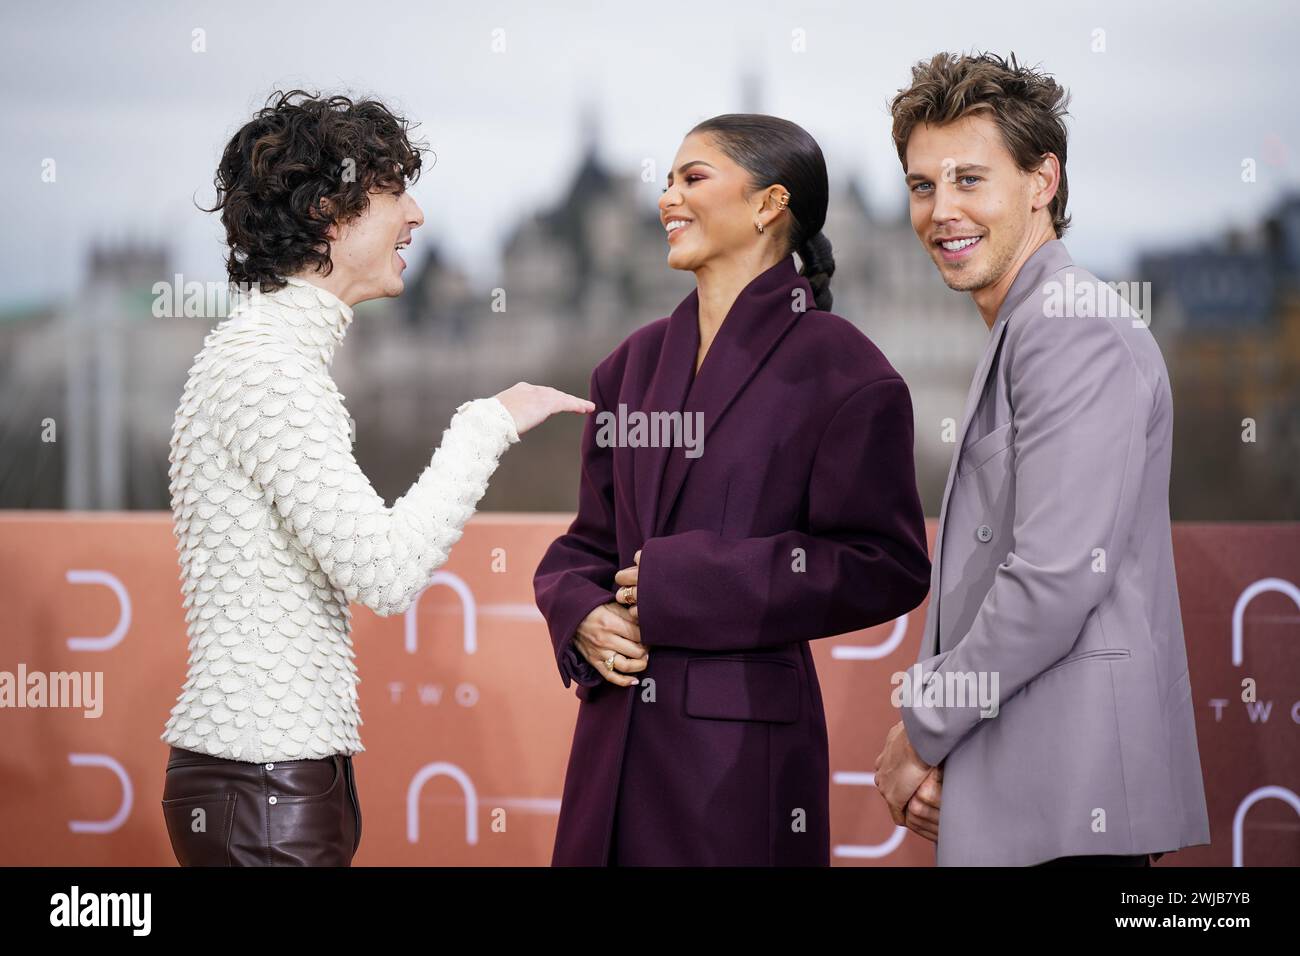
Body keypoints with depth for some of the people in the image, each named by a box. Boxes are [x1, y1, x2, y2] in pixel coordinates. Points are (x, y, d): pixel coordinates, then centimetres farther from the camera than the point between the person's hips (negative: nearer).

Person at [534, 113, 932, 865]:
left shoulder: (837, 368, -5)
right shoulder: (636, 364, 15)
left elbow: (886, 568, -11)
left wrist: (688, 587, -14)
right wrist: (581, 618, -3)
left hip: (744, 745, -6)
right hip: (616, 739, 6)